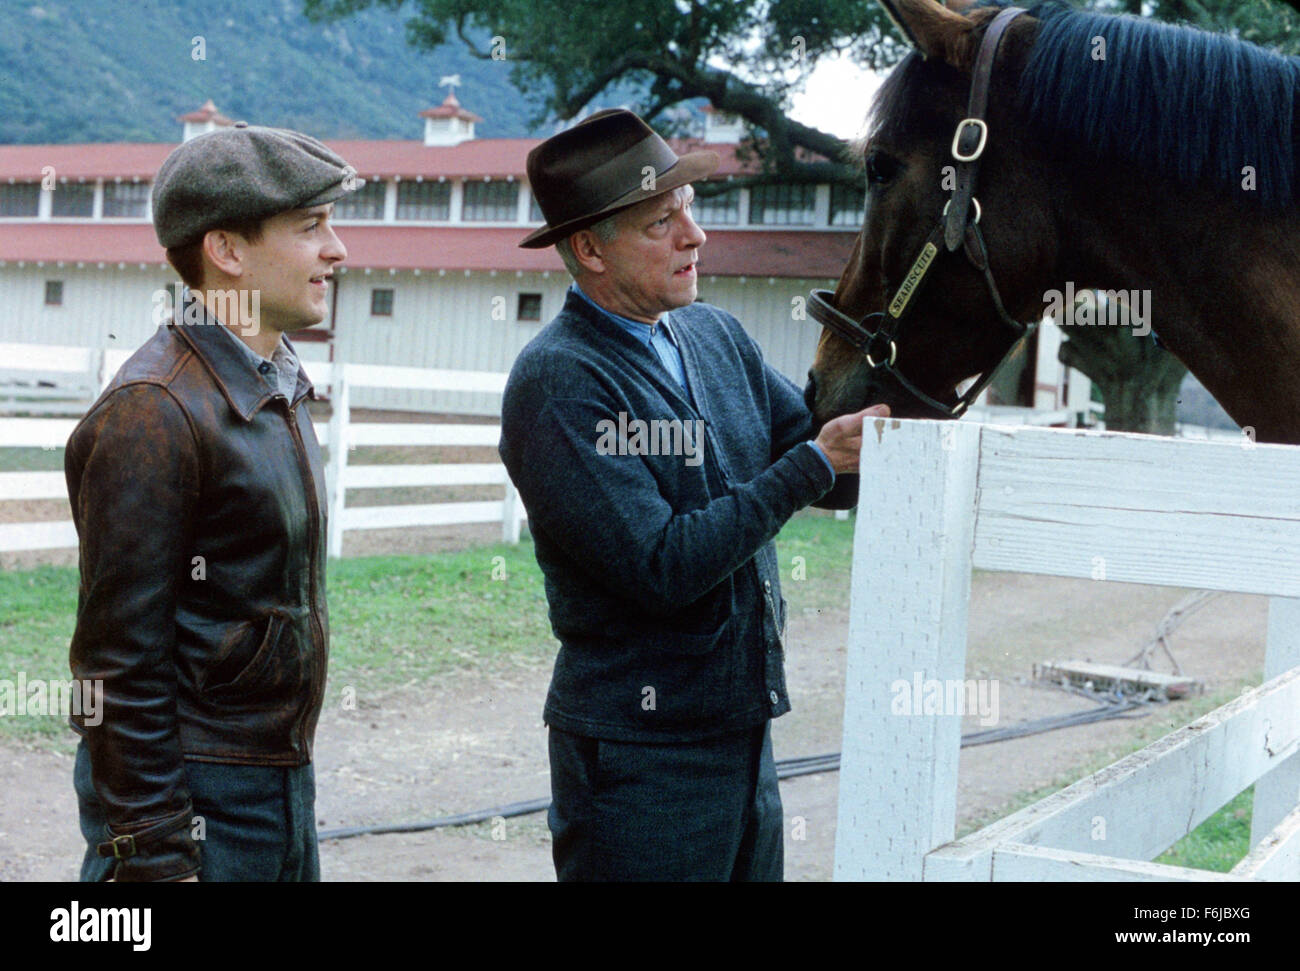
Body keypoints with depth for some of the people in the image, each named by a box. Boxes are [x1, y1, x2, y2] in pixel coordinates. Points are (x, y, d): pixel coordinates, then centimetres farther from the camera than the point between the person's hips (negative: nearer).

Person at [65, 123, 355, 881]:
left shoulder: (279, 390, 10)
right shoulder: (152, 415, -18)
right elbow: (122, 662, -19)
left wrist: (292, 774, 17)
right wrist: (153, 856, -19)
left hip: (283, 783, 9)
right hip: (196, 802, -9)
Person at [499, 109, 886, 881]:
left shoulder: (717, 335, 6)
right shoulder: (558, 382, -16)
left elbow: (839, 481, 9)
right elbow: (661, 568, -22)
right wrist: (813, 463, -18)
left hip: (745, 729, 7)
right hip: (638, 754, -7)